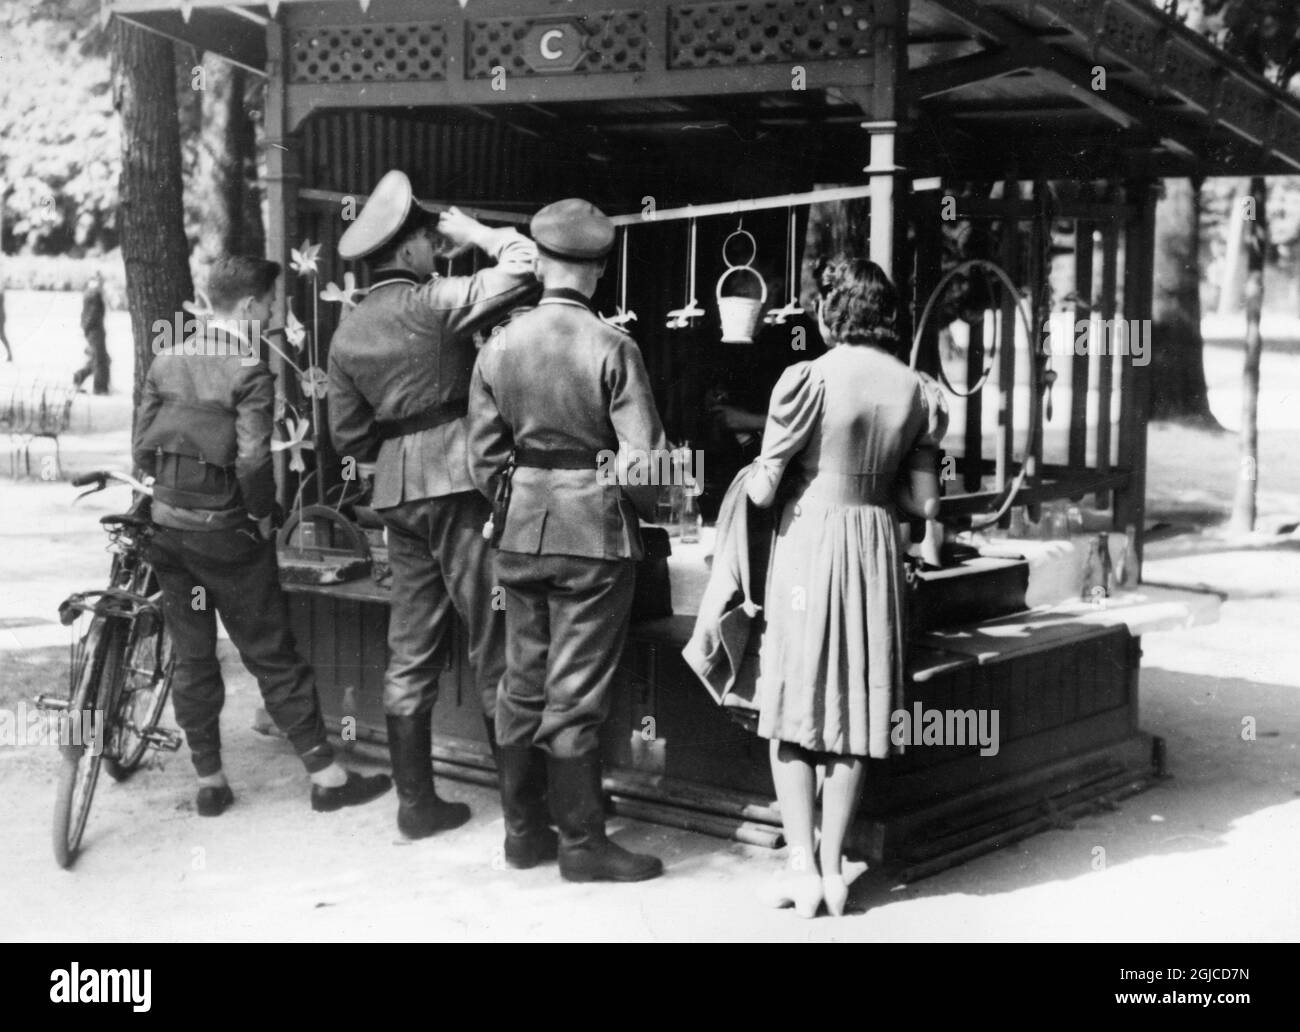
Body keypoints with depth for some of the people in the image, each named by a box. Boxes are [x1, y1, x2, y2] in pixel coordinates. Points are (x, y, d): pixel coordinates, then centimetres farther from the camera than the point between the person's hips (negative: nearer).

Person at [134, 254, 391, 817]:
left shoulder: (166, 362, 5)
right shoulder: (250, 373, -14)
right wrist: (264, 516, -6)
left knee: (192, 655, 13)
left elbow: (143, 447, 6)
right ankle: (326, 775, 9)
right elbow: (252, 459, -21)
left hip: (167, 527, 6)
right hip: (226, 532, -6)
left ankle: (209, 780, 20)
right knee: (273, 657, 2)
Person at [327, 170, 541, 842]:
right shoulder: (433, 303, -10)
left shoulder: (347, 334, 10)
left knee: (412, 651, 11)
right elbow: (524, 266, -16)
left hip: (395, 495, 7)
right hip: (460, 483, -6)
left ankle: (416, 802, 17)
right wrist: (472, 231, -1)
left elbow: (348, 437, 14)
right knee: (495, 645, -2)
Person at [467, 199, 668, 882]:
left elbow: (484, 454, 3)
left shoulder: (499, 346, -1)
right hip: (595, 532, -4)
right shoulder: (611, 348, -13)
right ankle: (582, 844, 11)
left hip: (520, 535, 4)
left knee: (523, 683, 15)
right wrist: (650, 512, 4)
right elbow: (643, 458, -14)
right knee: (575, 693, 2)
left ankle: (521, 829, 25)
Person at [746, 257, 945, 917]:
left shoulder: (809, 379, -11)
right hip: (877, 547, 4)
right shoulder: (917, 391, 2)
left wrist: (756, 475, 12)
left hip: (809, 541, -4)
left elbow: (763, 489, -9)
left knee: (793, 711, 5)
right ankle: (833, 868, 15)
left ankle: (802, 868, 3)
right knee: (854, 712, 11)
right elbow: (924, 502, 4)